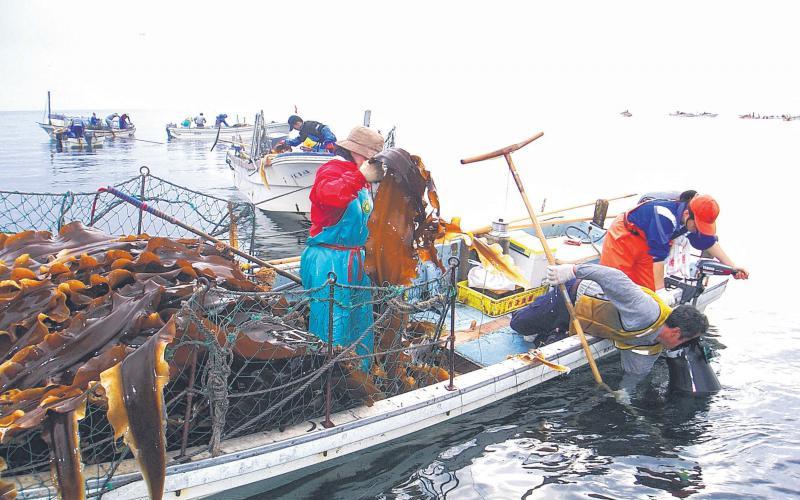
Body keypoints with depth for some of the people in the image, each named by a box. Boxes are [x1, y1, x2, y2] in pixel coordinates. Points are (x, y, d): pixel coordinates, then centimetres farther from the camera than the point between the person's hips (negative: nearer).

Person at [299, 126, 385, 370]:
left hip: (356, 261, 10)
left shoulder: (359, 178, 17)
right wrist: (360, 176, -43)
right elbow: (328, 194, -38)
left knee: (361, 324, 18)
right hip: (330, 261, -10)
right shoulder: (332, 170, -12)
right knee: (333, 330, -7)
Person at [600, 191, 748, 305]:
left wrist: (732, 266, 3)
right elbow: (658, 255, -35)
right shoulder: (665, 216, -38)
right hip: (623, 235, -7)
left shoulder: (694, 219, -14)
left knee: (646, 287, 0)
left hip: (645, 242, 8)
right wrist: (660, 290, -30)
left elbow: (709, 242, 3)